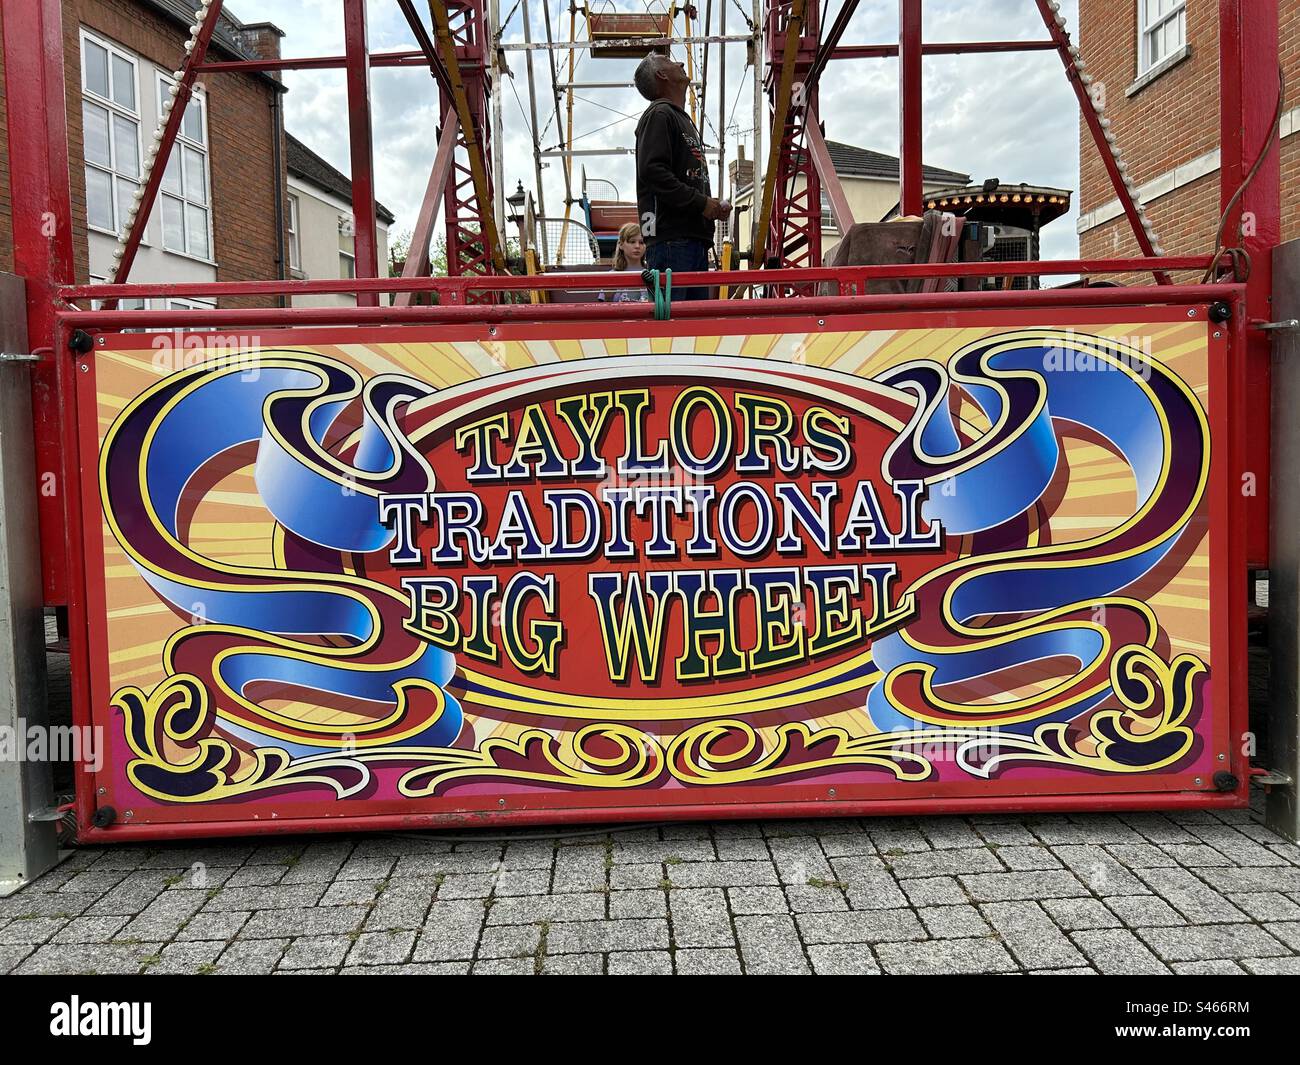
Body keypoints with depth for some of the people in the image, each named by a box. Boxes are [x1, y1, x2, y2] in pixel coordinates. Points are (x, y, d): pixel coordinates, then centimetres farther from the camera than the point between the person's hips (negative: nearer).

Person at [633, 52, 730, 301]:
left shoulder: (684, 120, 29)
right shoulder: (659, 114, -1)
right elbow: (652, 171, -16)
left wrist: (713, 205, 10)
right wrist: (701, 203, -14)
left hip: (695, 237, 10)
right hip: (670, 237, -10)